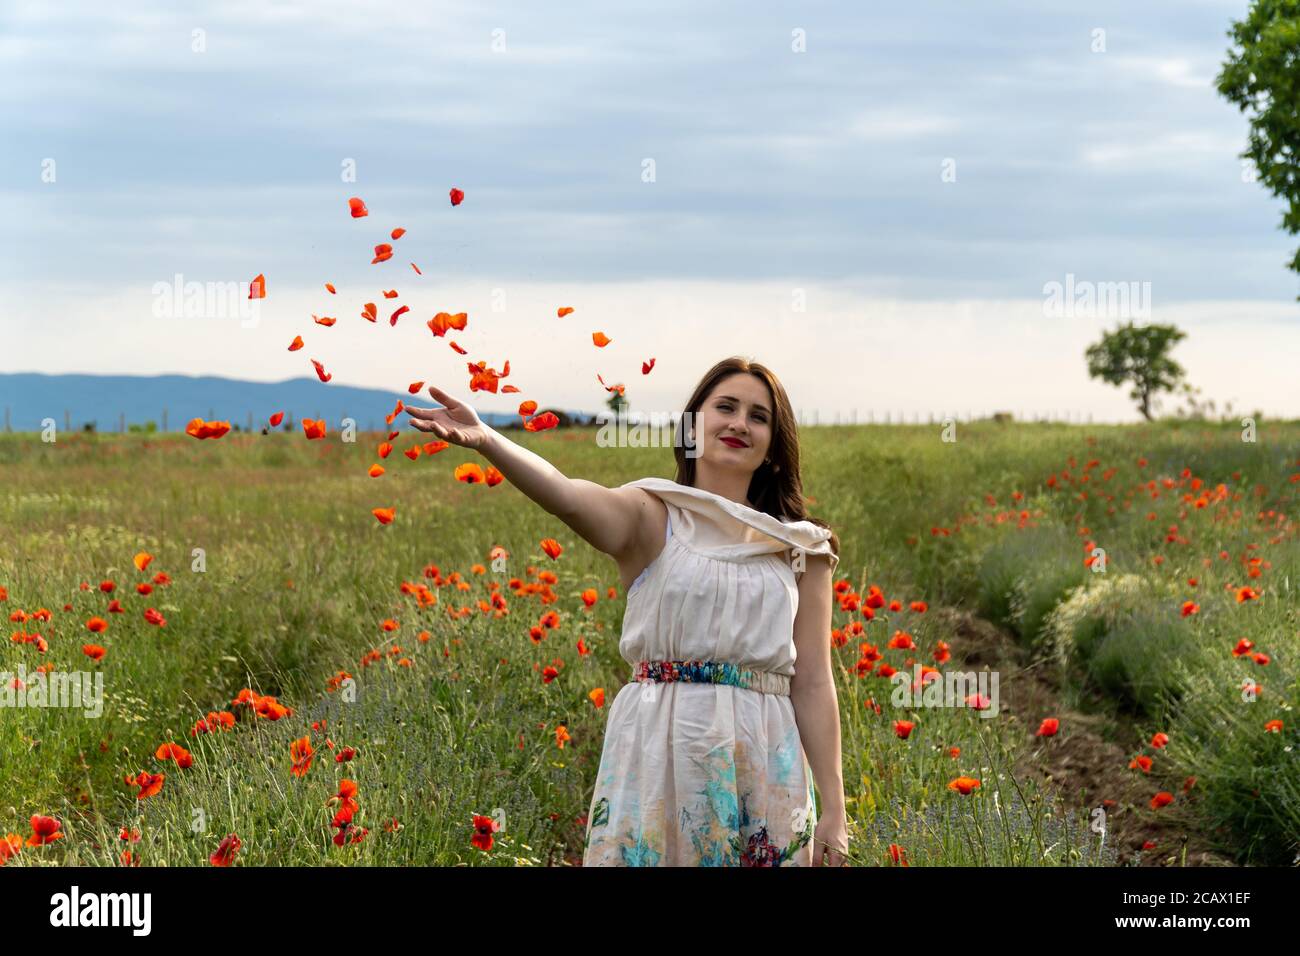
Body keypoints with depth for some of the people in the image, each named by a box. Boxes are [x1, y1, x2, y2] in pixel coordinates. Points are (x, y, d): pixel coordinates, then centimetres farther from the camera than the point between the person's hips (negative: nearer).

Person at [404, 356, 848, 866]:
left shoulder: (801, 550, 9)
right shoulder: (652, 516, 2)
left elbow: (814, 684, 5)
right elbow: (569, 495, -20)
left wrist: (834, 807, 0)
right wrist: (486, 439, -39)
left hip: (766, 766, 2)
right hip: (660, 753, -2)